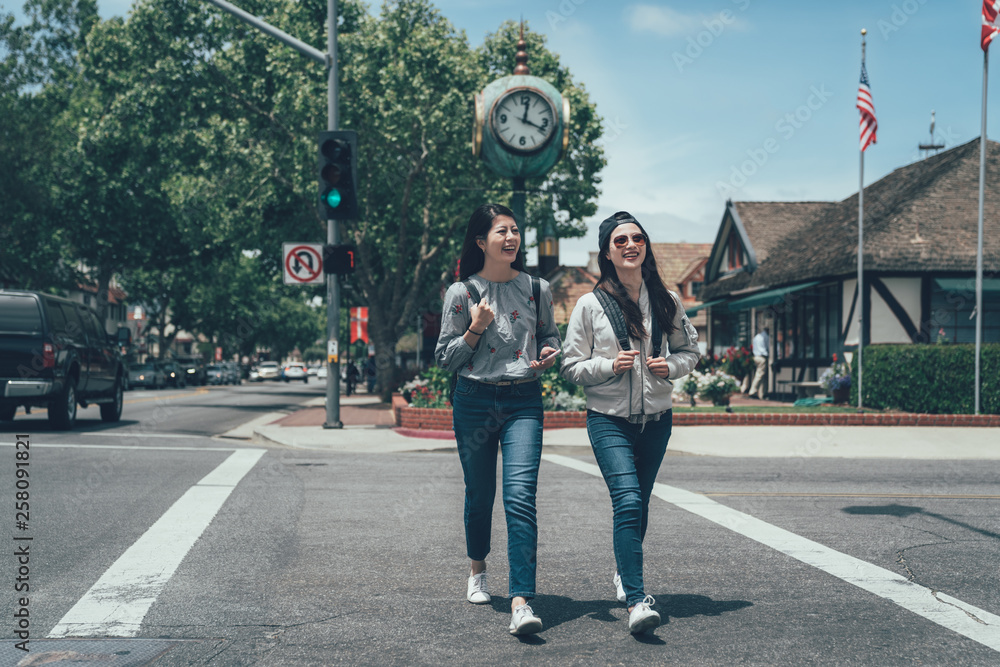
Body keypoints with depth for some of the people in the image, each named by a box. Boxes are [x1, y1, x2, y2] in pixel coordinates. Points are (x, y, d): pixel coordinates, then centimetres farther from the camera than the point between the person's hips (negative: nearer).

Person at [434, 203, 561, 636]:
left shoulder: (536, 289, 6)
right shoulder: (461, 292, 1)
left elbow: (550, 336, 20)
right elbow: (444, 358, 3)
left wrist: (550, 354, -3)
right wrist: (475, 329, -12)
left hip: (523, 401, 0)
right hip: (474, 402, 0)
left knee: (520, 496, -15)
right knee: (479, 495, 11)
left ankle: (521, 603, -19)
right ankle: (477, 571, 39)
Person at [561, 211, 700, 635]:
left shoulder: (666, 300, 7)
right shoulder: (590, 305, -2)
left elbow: (690, 349, 16)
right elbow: (571, 366, -1)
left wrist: (671, 366, -6)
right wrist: (610, 365, -17)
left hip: (656, 420, 4)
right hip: (608, 420, -4)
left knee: (639, 504, 14)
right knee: (627, 502, -19)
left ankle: (625, 575, 38)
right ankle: (637, 602, -21)